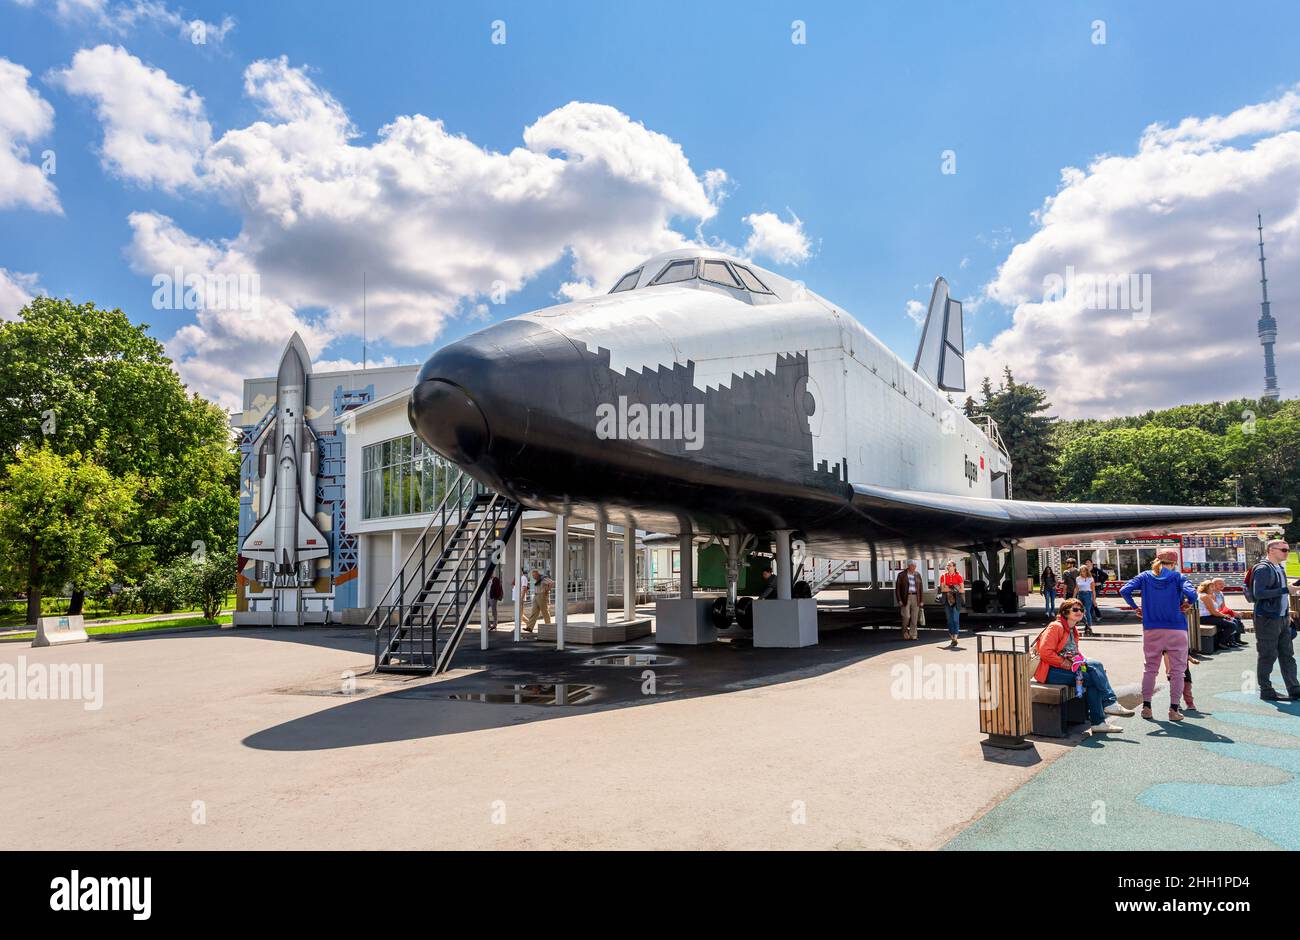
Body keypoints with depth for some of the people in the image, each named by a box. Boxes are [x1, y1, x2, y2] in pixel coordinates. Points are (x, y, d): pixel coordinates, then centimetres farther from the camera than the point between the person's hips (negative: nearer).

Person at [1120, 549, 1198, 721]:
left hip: (1151, 629, 3)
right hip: (1176, 629, -3)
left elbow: (1124, 590, -6)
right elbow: (1191, 594, -20)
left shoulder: (1145, 576, 4)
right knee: (1177, 670, 6)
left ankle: (1146, 707, 10)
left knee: (1150, 668, 11)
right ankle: (1174, 709, 5)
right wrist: (1187, 603, 0)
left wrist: (1135, 607, 3)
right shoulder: (1177, 577, -3)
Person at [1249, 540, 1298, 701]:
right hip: (1267, 619, -9)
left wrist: (1287, 613, 15)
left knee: (1287, 655, 11)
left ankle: (1294, 690, 17)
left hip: (1283, 618, 9)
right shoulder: (1263, 569, -14)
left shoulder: (1280, 568, 15)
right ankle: (1266, 691, 8)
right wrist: (1286, 590, -23)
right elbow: (1258, 593, -23)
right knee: (1268, 656, -1)